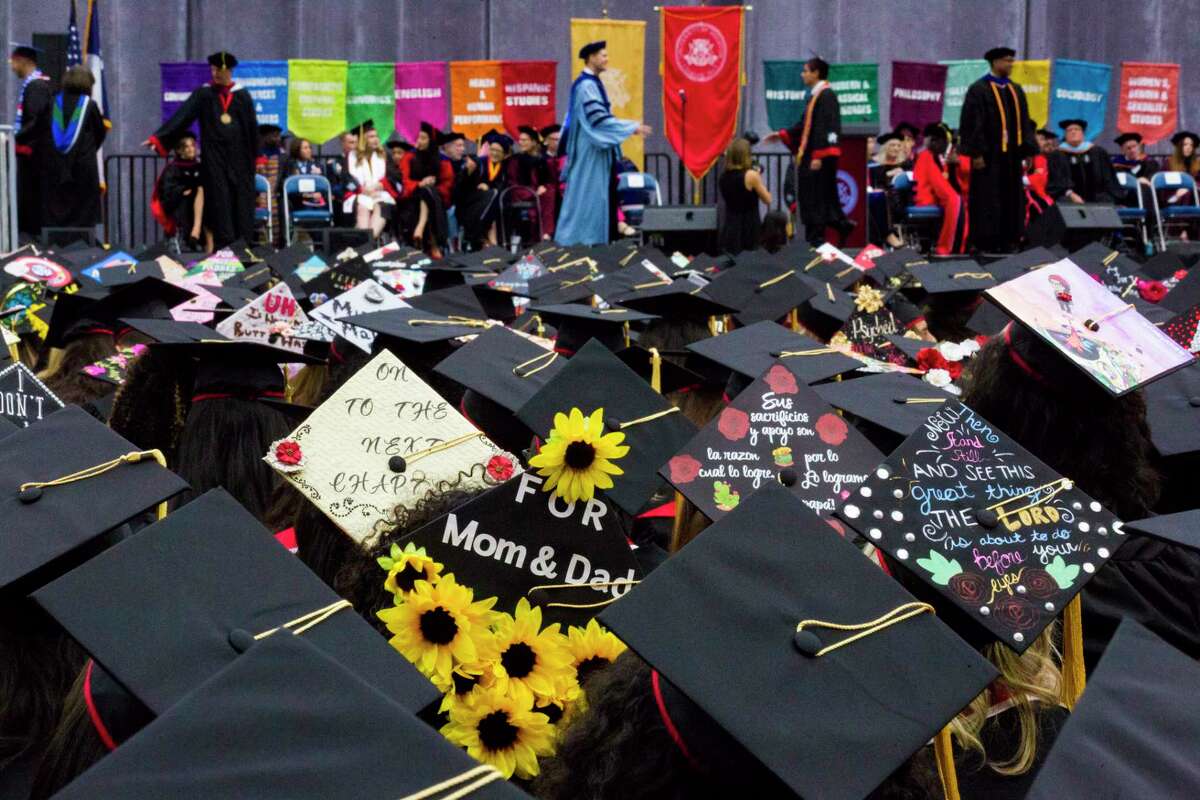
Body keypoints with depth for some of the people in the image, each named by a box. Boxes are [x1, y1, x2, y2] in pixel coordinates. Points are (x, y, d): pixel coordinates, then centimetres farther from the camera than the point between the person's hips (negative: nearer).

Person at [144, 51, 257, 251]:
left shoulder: (242, 96, 6)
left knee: (242, 201, 0)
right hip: (214, 157, -1)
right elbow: (181, 116, -6)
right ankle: (223, 247, -3)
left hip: (238, 158, 1)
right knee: (219, 199, -4)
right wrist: (159, 137, -17)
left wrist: (254, 157, 5)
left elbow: (252, 128, 9)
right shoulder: (203, 94, 3)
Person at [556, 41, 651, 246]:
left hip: (595, 151, 10)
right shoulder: (586, 85, -16)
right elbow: (599, 119, -22)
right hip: (589, 152, -10)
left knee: (596, 196, 9)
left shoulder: (592, 83, 15)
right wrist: (632, 127, -19)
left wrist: (630, 127, 17)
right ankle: (579, 240, -3)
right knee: (588, 196, -7)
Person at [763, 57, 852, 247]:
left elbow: (826, 127, -21)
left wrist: (818, 156, -25)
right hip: (812, 154, 9)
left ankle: (816, 239, -1)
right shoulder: (815, 95, 15)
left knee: (816, 197, -5)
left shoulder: (826, 95, -15)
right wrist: (782, 135, 22)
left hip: (821, 155, -9)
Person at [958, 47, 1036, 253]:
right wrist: (976, 153, -16)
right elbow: (973, 123, -10)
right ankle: (985, 244, 2)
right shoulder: (979, 89, -6)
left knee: (1012, 201, 8)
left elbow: (1024, 122, 15)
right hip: (989, 156, -6)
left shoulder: (1016, 90, 14)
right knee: (987, 201, -4)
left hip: (1011, 155, 7)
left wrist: (1028, 150, 7)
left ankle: (1007, 243, 14)